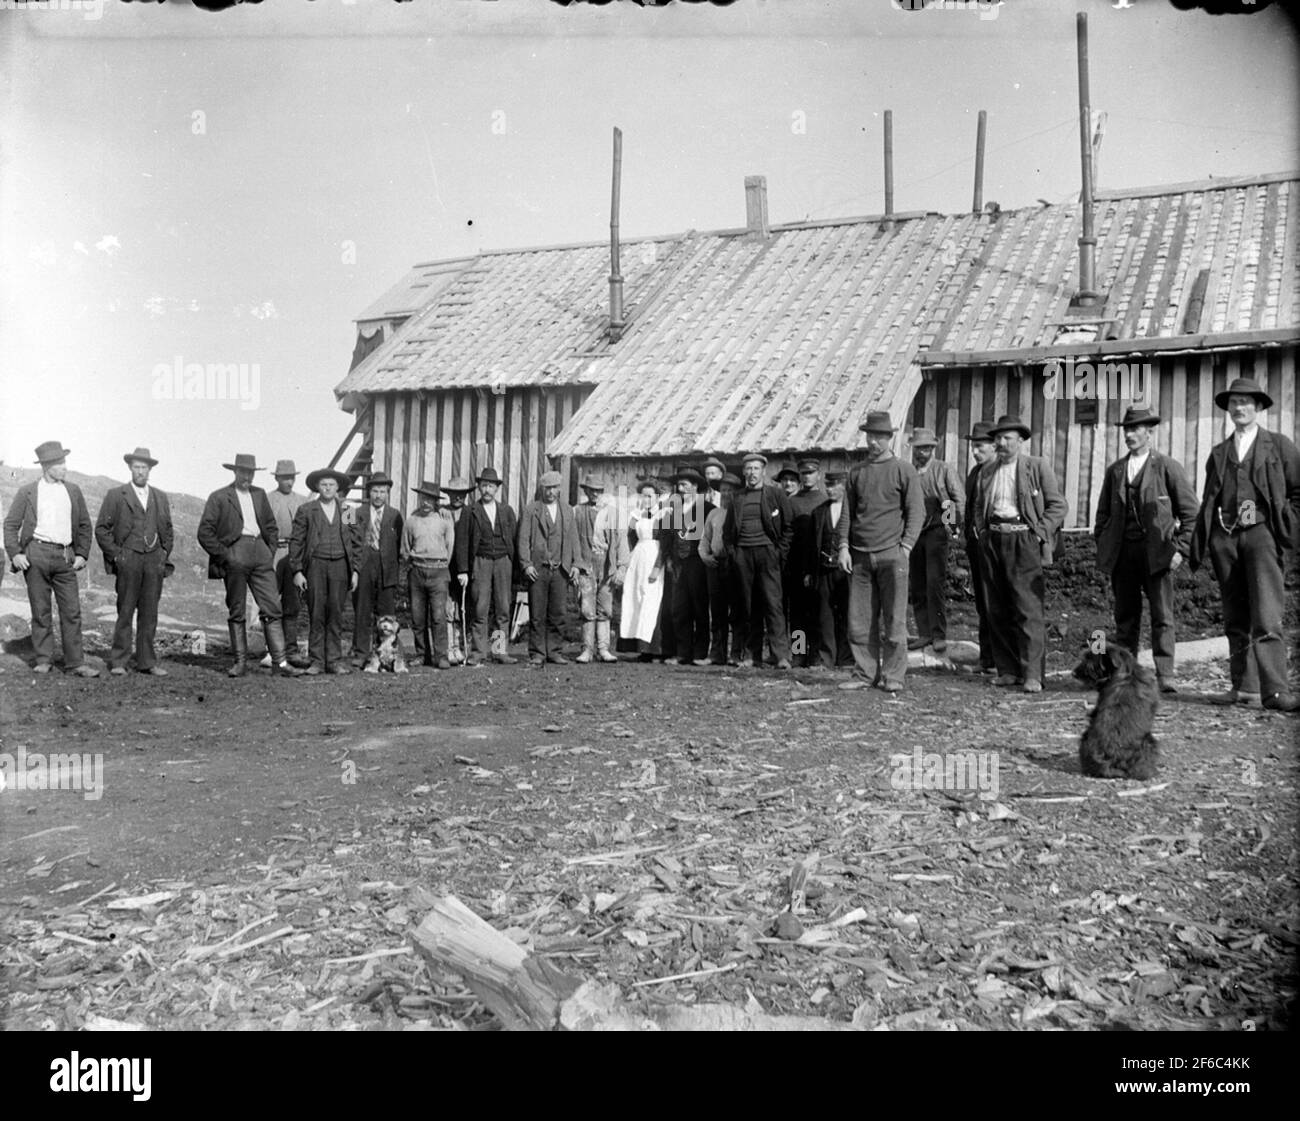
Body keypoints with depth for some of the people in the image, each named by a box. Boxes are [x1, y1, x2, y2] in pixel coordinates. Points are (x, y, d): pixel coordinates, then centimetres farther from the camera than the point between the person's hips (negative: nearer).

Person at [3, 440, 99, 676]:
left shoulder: (73, 491, 13)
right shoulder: (27, 492, 6)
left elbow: (84, 526, 16)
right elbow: (11, 525, 5)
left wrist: (82, 554, 6)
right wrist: (15, 554, -7)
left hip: (65, 556, 2)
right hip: (36, 554, -2)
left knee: (72, 611, -3)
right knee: (40, 611, 3)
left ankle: (75, 663, -1)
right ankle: (44, 661, 11)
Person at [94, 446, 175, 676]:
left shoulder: (160, 497, 15)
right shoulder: (116, 495, 4)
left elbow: (167, 529, 22)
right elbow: (101, 528, 4)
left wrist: (165, 553, 10)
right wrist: (115, 554, -4)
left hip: (155, 560, 3)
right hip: (128, 560, -3)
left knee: (149, 613, 3)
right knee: (125, 612, -4)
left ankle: (147, 662, 8)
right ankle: (118, 662, 3)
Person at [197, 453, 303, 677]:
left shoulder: (259, 494, 17)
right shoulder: (219, 498, 3)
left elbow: (271, 527, 24)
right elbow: (204, 533, -1)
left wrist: (270, 553, 11)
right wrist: (224, 555, -7)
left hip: (260, 553, 4)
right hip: (235, 555, -3)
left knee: (272, 608, -3)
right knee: (236, 612, 2)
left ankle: (279, 661, -4)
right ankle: (240, 662, 9)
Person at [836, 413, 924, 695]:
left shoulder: (904, 471, 4)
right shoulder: (856, 473, 14)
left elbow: (917, 512, 0)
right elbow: (846, 513, 14)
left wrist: (905, 547, -10)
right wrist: (843, 547, 3)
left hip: (891, 554, -3)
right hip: (859, 556, 4)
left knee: (894, 620, -3)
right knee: (860, 621, 4)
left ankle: (893, 677, 3)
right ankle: (865, 674, 12)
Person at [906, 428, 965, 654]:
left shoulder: (945, 470, 3)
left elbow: (960, 498, 3)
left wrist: (955, 524, -4)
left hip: (936, 531, -3)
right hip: (913, 533, 3)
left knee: (935, 582, -10)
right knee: (916, 587, 4)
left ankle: (939, 635, -6)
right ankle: (924, 633, 13)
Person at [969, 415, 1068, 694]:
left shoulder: (1037, 467, 2)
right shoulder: (986, 471, 16)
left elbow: (1058, 505, 2)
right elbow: (978, 507, 26)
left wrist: (1040, 533, -7)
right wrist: (982, 532, 10)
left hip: (1023, 539, -5)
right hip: (992, 541, 5)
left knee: (1028, 608, -10)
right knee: (998, 610, 5)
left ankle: (1032, 674, -8)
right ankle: (1007, 670, 11)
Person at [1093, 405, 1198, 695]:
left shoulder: (1167, 468, 2)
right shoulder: (1114, 470, 14)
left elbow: (1190, 512, 1)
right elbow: (1103, 514, 19)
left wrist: (1181, 549, -7)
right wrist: (1102, 548, 9)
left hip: (1156, 551, -4)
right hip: (1121, 552, 4)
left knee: (1162, 615, -7)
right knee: (1125, 616, 7)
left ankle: (1165, 676, -6)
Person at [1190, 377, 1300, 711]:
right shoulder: (1218, 453, 20)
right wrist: (1199, 545, 8)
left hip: (1262, 533, -4)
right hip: (1224, 537, 4)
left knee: (1266, 618, -15)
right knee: (1235, 620, 6)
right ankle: (1244, 686, 11)